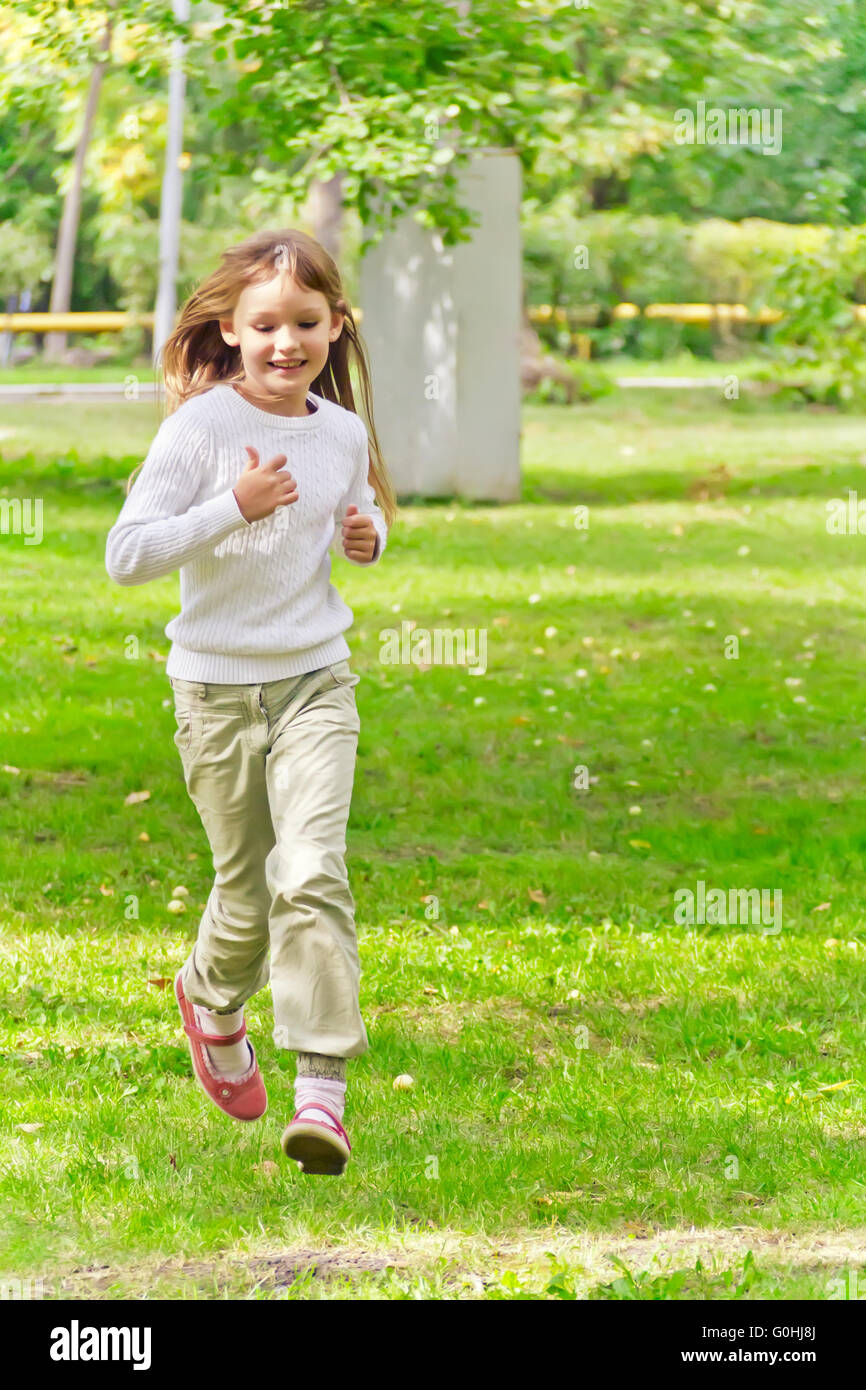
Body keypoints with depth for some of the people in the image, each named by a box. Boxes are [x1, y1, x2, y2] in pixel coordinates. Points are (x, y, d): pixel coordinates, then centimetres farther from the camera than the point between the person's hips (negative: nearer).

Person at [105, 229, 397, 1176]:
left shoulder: (344, 433, 3)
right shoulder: (200, 428, -11)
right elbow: (125, 555, -15)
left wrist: (368, 535, 0)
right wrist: (232, 508, -25)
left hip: (316, 679, 2)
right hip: (217, 683, -2)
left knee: (312, 873, -15)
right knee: (246, 891, 8)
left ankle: (322, 1086, -14)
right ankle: (212, 998, 43)